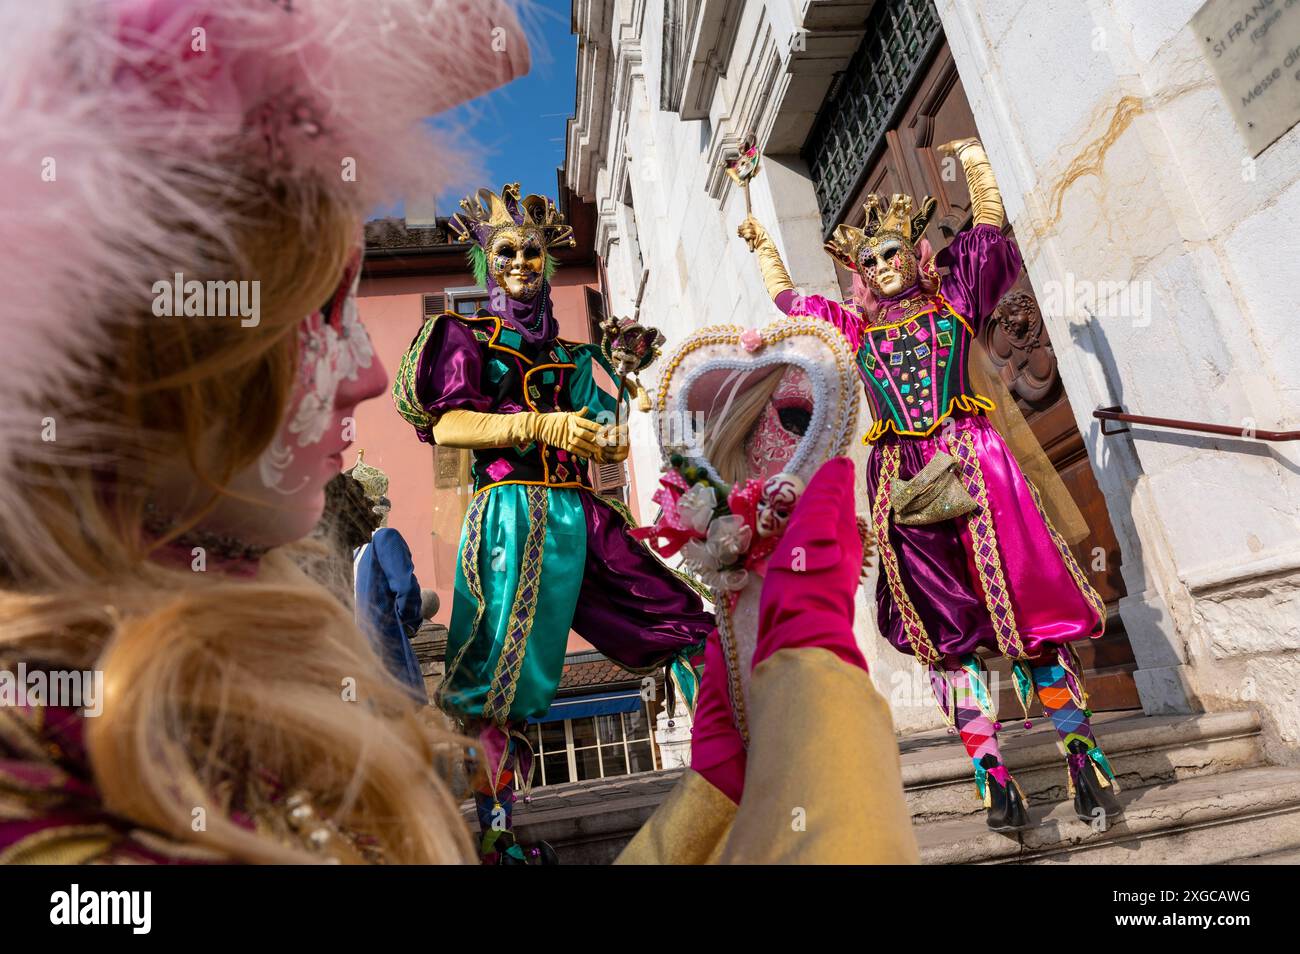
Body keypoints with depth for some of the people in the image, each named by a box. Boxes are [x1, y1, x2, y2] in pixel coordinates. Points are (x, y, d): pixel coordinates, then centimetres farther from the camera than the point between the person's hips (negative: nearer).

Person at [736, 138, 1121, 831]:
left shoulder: (953, 300, 16)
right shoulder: (853, 326, 18)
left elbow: (989, 225, 19)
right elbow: (784, 296, 30)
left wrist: (972, 158, 22)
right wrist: (761, 244, 39)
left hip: (971, 457, -1)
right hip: (903, 475, 1)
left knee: (1023, 600, -5)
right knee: (945, 623, -3)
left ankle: (1083, 755, 5)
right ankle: (991, 773, 0)